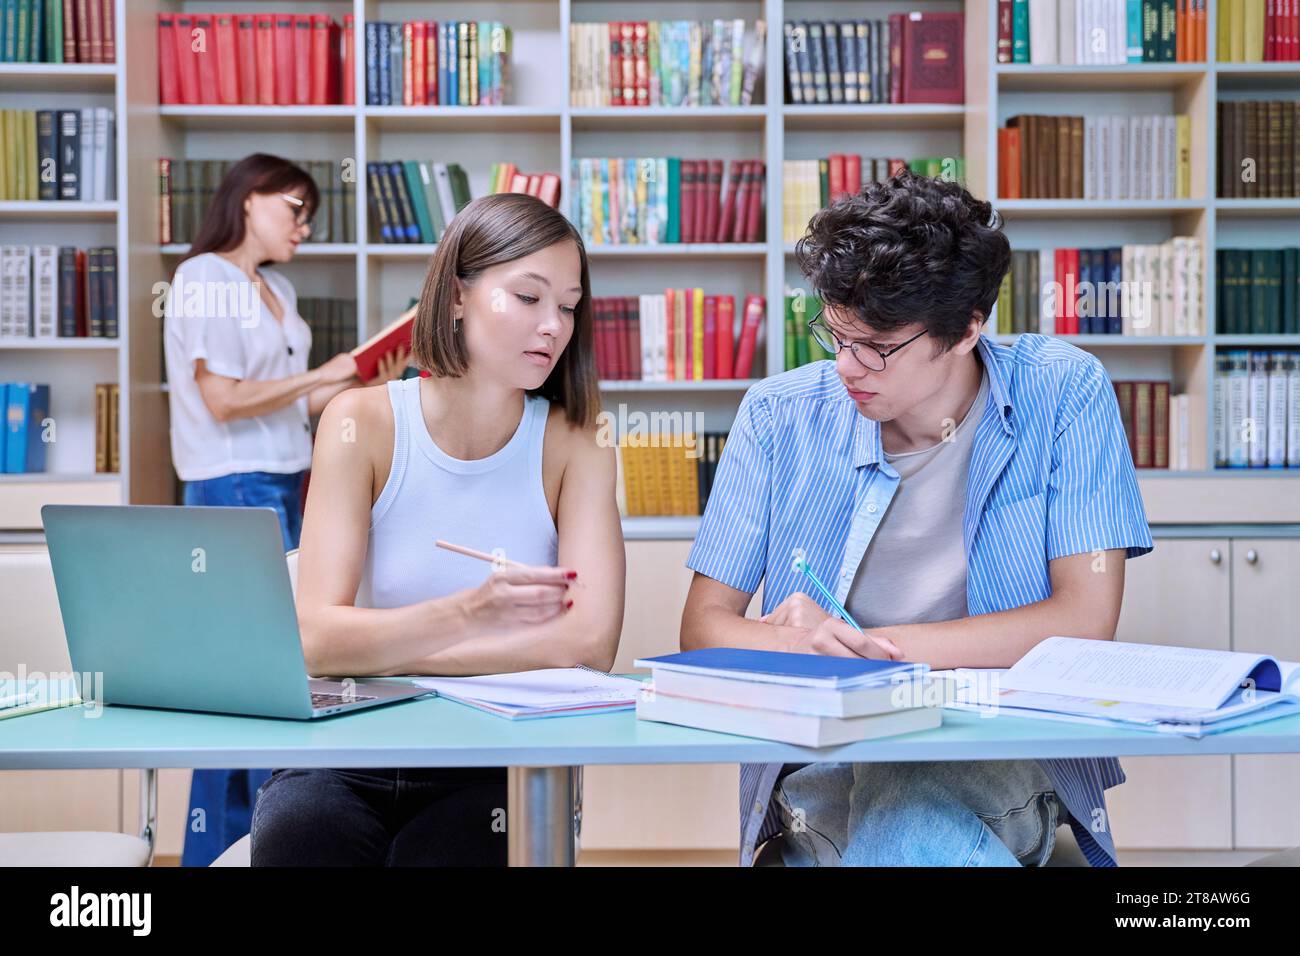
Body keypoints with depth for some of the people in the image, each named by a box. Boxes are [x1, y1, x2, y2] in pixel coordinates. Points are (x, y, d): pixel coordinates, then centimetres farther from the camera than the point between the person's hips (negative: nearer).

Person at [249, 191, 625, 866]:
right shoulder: (363, 423, -3)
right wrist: (468, 614, -30)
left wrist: (384, 649, -14)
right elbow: (317, 638, -13)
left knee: (445, 850, -28)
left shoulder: (574, 443, -2)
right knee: (296, 834, -28)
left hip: (491, 767, 0)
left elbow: (591, 643, -15)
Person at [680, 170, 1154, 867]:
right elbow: (704, 625, 3)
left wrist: (873, 645, -12)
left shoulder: (1063, 392, -2)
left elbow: (1086, 619, -8)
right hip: (822, 752, 0)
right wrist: (804, 646, -21)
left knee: (913, 828, -35)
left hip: (1003, 752, 0)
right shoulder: (781, 416, 2)